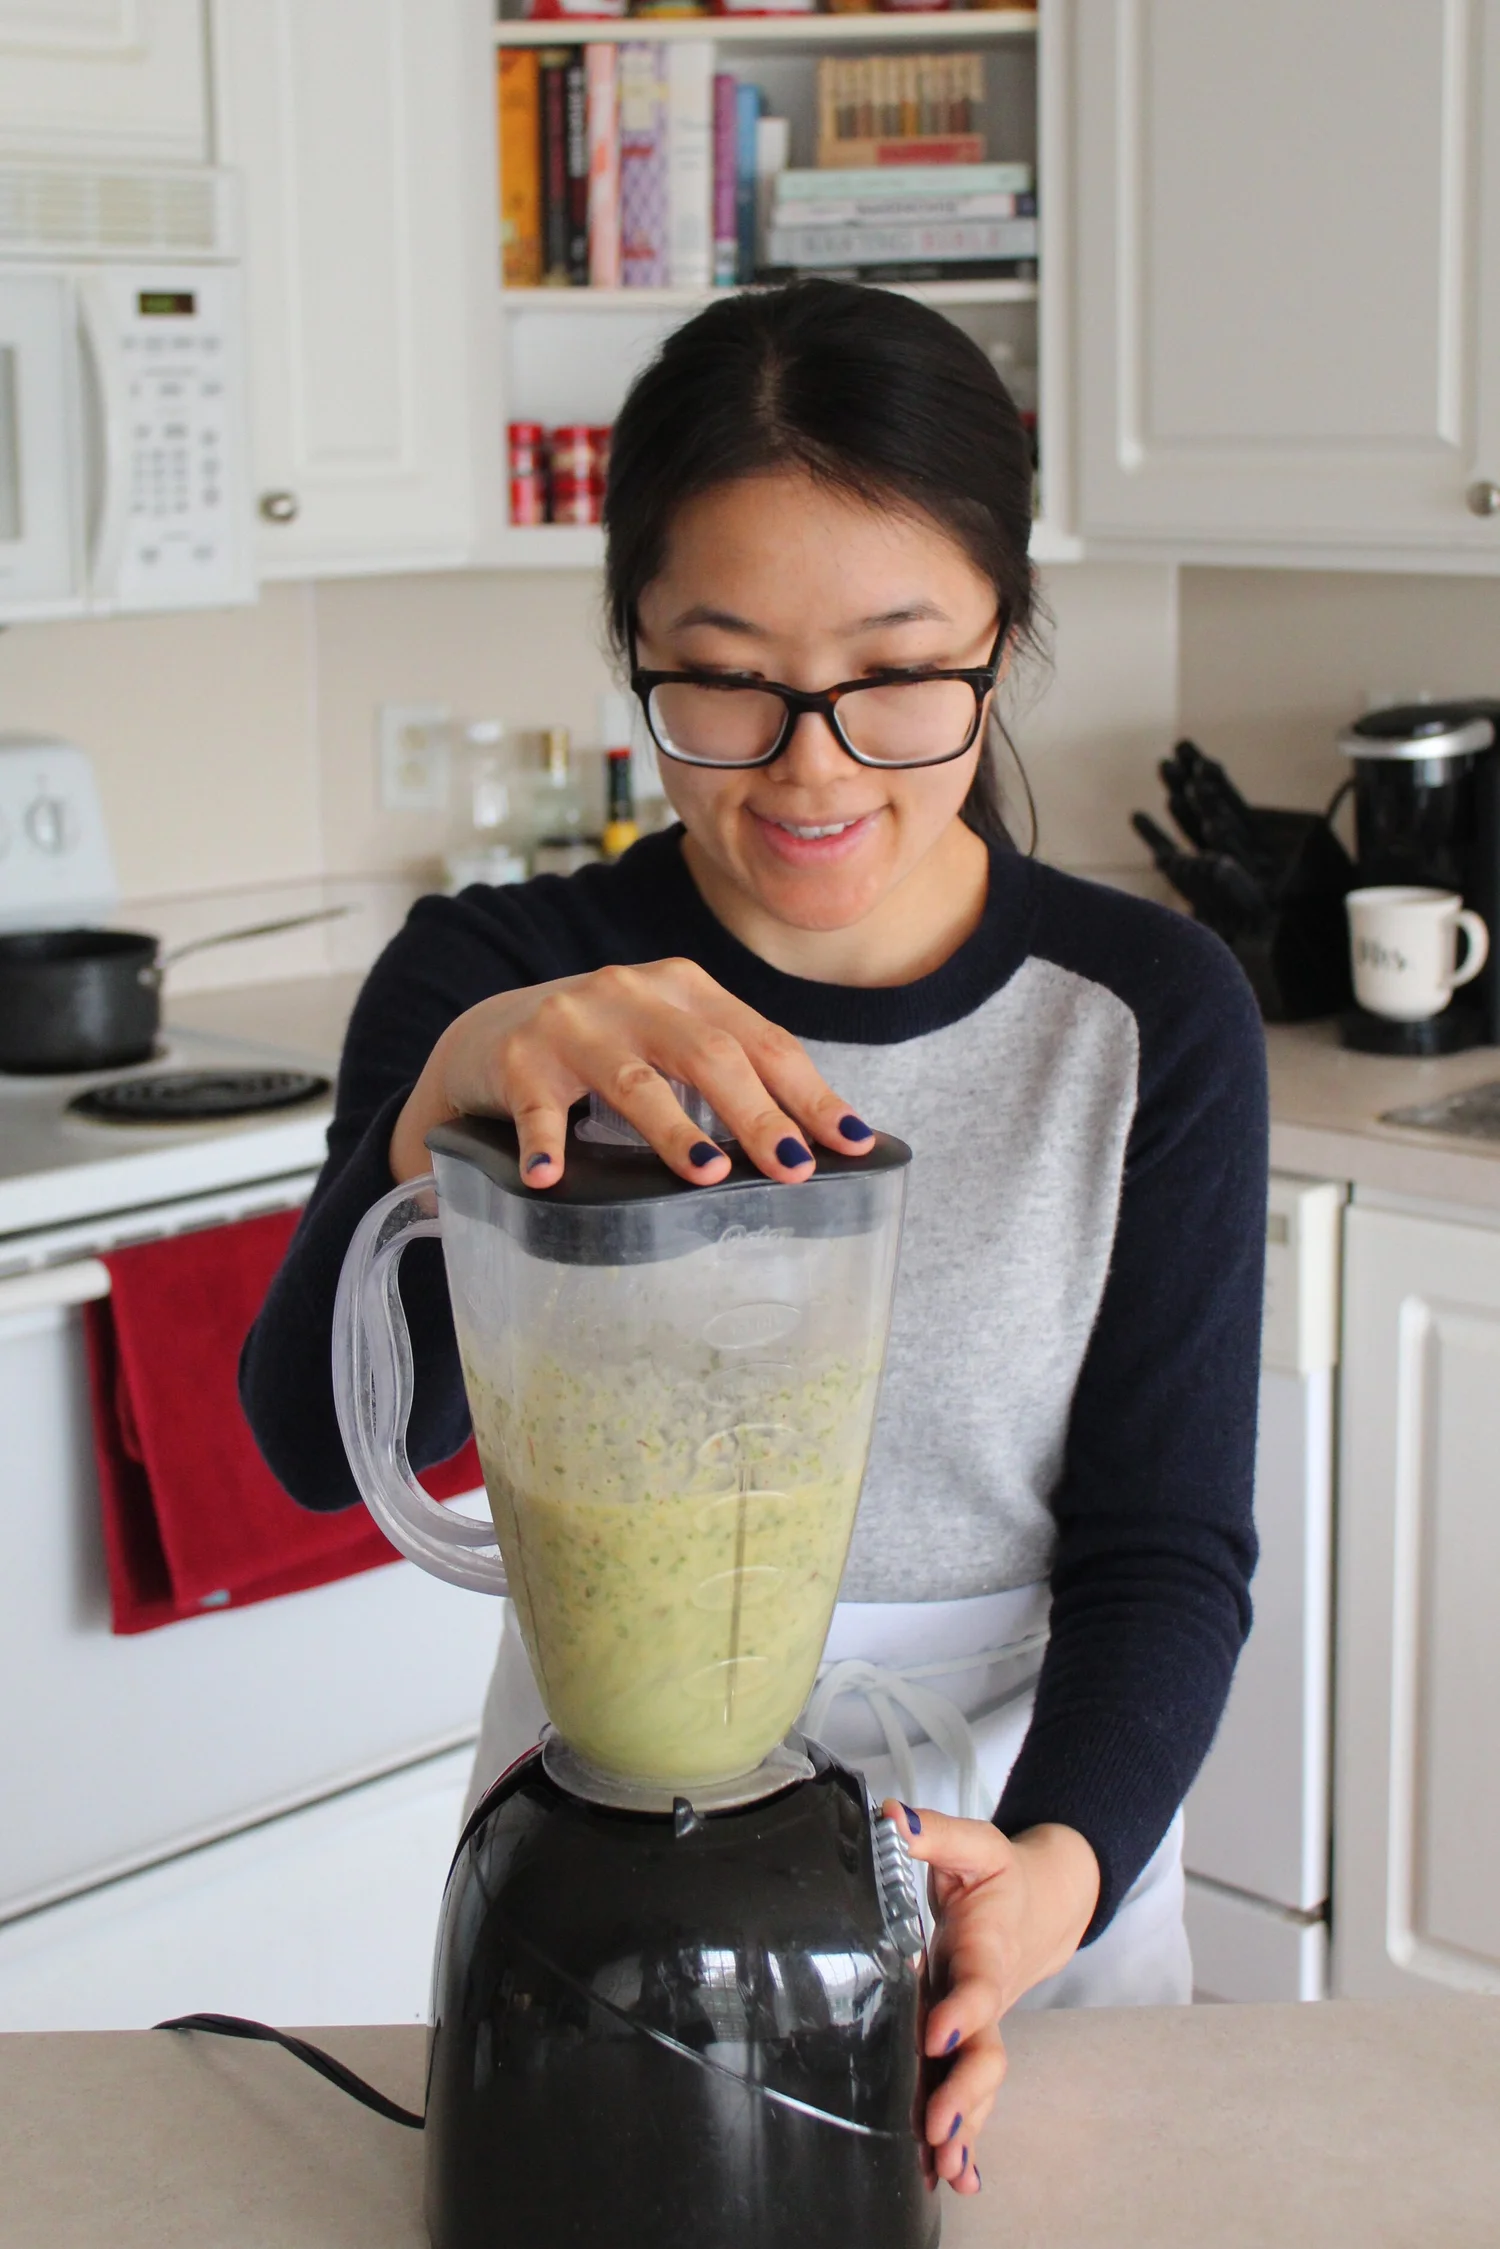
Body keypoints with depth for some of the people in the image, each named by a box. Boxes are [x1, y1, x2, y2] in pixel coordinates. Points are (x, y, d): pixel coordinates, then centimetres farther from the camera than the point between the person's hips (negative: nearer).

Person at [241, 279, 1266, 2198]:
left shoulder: (1147, 1017, -9)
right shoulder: (495, 981, -10)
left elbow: (1167, 1549, -7)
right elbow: (329, 1439, -24)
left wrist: (1057, 1870, -26)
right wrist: (451, 1095, -43)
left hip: (1022, 1908, 0)